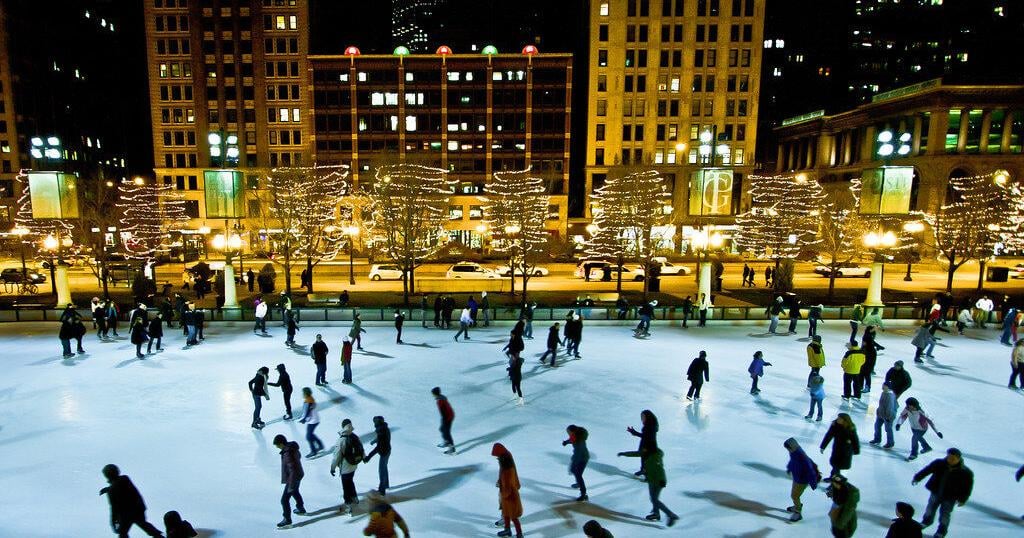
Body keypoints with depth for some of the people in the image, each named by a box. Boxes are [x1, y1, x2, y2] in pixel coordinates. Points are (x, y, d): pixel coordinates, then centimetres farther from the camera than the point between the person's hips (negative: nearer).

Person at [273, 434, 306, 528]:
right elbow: (298, 457, 13)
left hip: (293, 478, -10)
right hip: (299, 475, 10)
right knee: (295, 492, 32)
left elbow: (292, 471, -31)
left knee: (284, 500, 1)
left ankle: (287, 520, 12)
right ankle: (301, 509, 51)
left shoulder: (288, 454, -35)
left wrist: (290, 486, -24)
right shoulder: (292, 446, -7)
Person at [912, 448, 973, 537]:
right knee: (931, 507, 23)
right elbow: (927, 470, -4)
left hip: (950, 497, -3)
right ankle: (927, 521, 49)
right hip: (936, 492, 3)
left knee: (945, 513, 12)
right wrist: (917, 478, 2)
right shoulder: (939, 463, -17)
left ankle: (942, 529, 36)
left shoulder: (966, 473, -22)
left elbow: (968, 487, -11)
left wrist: (962, 499, -9)